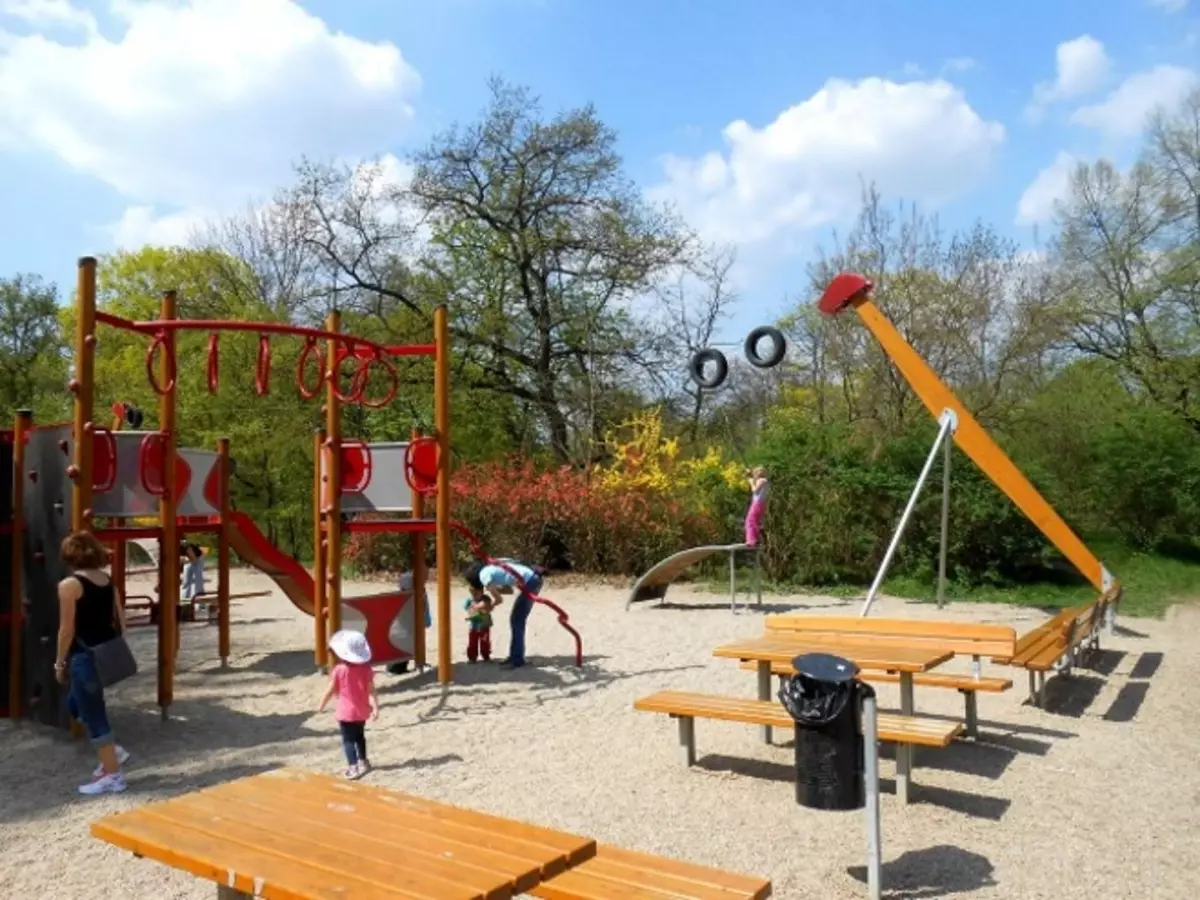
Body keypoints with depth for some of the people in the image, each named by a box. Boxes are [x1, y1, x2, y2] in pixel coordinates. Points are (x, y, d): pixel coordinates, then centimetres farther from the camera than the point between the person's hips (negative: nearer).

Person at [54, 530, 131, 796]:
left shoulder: (69, 585, -12)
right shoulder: (108, 580, 8)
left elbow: (67, 629, -13)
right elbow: (121, 620, 11)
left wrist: (60, 663, -3)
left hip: (85, 656, -8)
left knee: (92, 714, 4)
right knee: (77, 703, 26)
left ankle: (112, 775, 11)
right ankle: (113, 750, 24)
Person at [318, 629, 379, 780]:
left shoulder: (339, 670, -16)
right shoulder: (366, 668, -9)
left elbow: (330, 691, -8)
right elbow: (371, 690, -10)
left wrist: (321, 706, 7)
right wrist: (375, 708, -7)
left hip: (346, 711, -4)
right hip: (362, 711, 4)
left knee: (348, 739, 2)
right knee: (360, 736, 23)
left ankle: (353, 767, -8)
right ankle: (363, 762, 35)